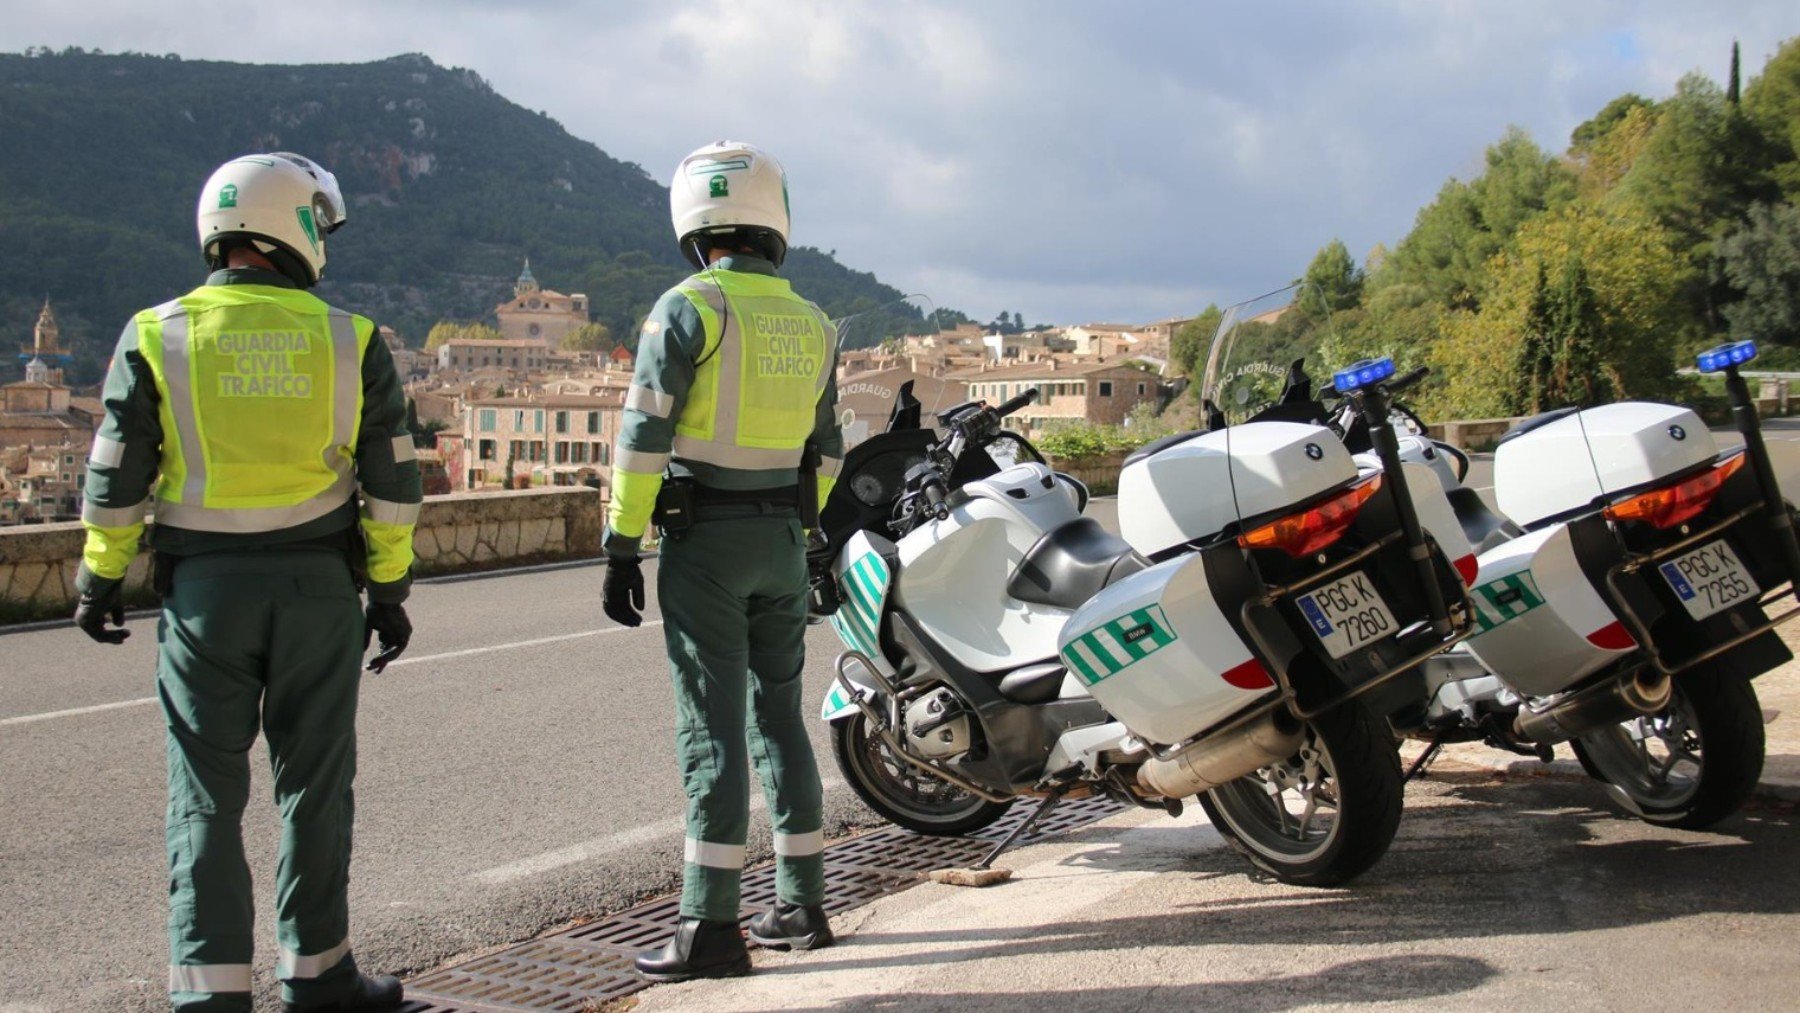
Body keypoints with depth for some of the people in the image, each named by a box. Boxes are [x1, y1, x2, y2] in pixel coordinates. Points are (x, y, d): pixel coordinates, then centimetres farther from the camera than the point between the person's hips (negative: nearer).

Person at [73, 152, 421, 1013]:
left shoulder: (156, 336, -2)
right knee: (314, 784, 11)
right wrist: (390, 589, 8)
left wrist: (101, 578, 13)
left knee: (206, 793, 7)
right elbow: (392, 482, 0)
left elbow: (115, 479, 1)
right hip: (318, 585, 0)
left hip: (204, 586, 0)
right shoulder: (348, 341, -1)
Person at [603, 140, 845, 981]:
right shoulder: (812, 324, 10)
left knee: (712, 728, -4)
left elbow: (643, 434, -13)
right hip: (781, 540, 6)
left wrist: (620, 547, -9)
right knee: (778, 717, 13)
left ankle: (711, 928, -1)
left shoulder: (687, 308, -9)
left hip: (703, 540, -6)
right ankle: (802, 904, 18)